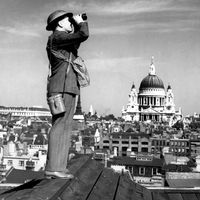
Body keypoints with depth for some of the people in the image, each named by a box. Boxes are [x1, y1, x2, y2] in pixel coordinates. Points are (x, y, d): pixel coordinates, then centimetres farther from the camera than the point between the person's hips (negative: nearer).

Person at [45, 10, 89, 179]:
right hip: (62, 88, -10)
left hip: (68, 89, 10)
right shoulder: (57, 37, -6)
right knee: (59, 127, -14)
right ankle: (53, 168, -15)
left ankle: (59, 167, 6)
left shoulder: (62, 39, 23)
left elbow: (76, 43, 40)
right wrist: (81, 22, 4)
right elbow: (83, 35, -16)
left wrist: (77, 26, 28)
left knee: (64, 128, 6)